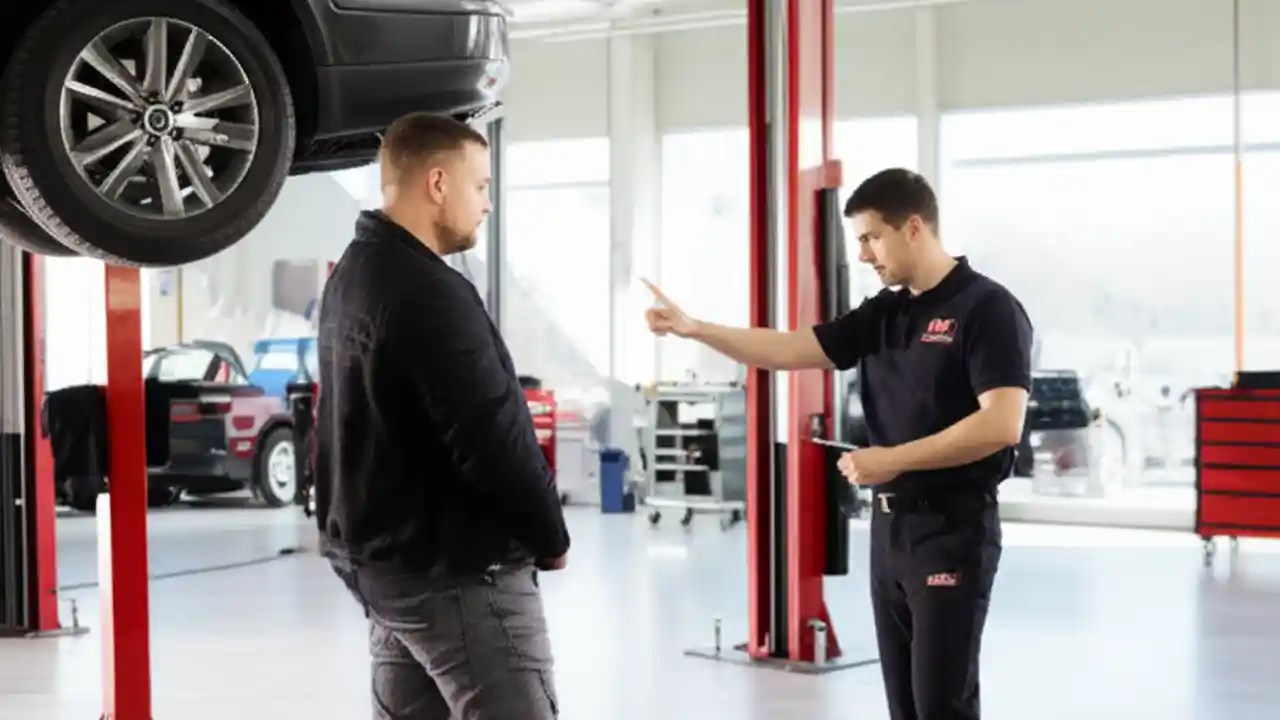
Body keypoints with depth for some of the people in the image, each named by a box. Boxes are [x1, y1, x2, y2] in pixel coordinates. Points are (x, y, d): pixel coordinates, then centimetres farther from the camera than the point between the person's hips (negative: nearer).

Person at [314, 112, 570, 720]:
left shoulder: (352, 276, 12)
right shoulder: (429, 293, -19)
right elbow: (495, 439, -23)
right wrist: (551, 537, -8)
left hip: (382, 555, 10)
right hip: (456, 567, -10)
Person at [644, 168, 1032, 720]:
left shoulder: (987, 307, -11)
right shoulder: (883, 313, 11)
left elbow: (1001, 425, -20)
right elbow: (792, 350, 8)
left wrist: (893, 459, -17)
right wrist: (693, 329, 0)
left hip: (952, 528, -8)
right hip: (889, 525, 8)